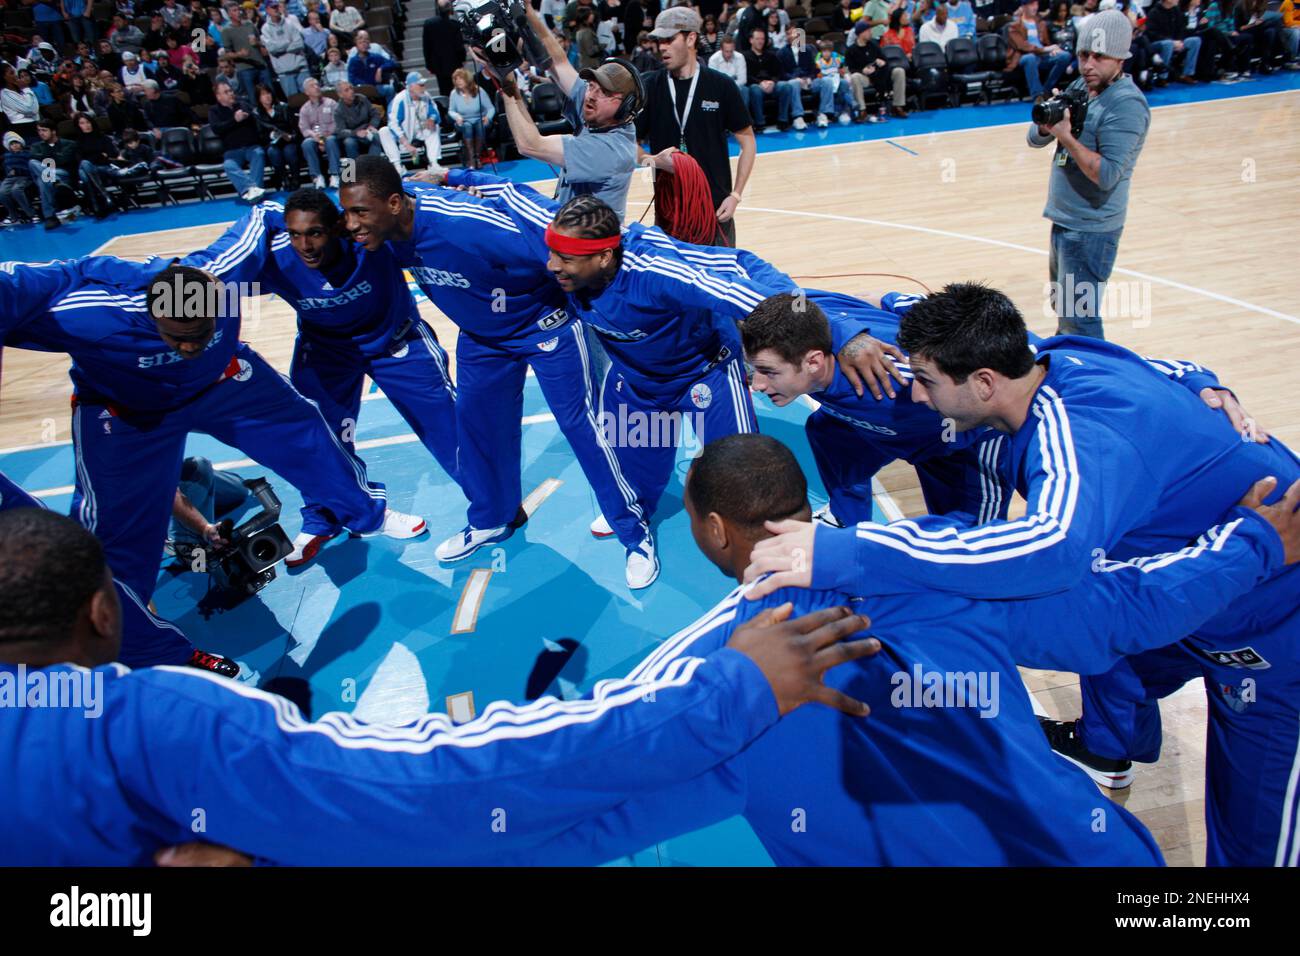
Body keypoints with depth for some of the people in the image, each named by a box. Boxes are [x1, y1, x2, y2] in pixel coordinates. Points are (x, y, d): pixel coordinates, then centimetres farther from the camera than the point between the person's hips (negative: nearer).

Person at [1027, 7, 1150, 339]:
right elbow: (1035, 139, 5)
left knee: (1079, 318, -7)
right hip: (1064, 219, 9)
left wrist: (1065, 136, -24)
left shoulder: (1126, 105, -19)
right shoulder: (1080, 86, 7)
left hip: (1090, 229, -9)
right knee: (1061, 305, 24)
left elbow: (1107, 175, -25)